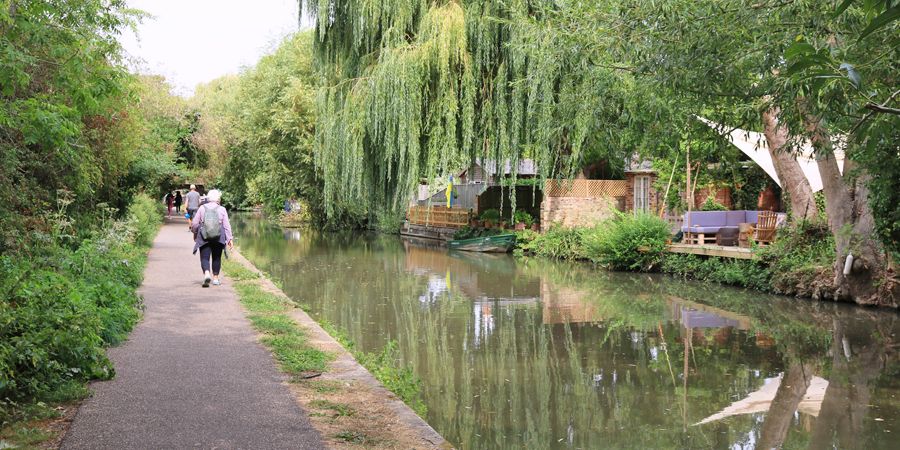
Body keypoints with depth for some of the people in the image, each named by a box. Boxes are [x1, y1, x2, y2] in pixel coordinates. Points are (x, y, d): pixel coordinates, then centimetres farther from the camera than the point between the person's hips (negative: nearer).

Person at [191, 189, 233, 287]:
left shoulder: (202, 208, 3)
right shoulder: (222, 209, 2)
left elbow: (194, 224, 3)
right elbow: (226, 225, -1)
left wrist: (195, 233, 21)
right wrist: (230, 239, 0)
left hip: (204, 236, -1)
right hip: (218, 237, 1)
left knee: (204, 257, -1)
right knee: (216, 257, 14)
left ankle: (206, 273, -26)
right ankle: (215, 278, 19)